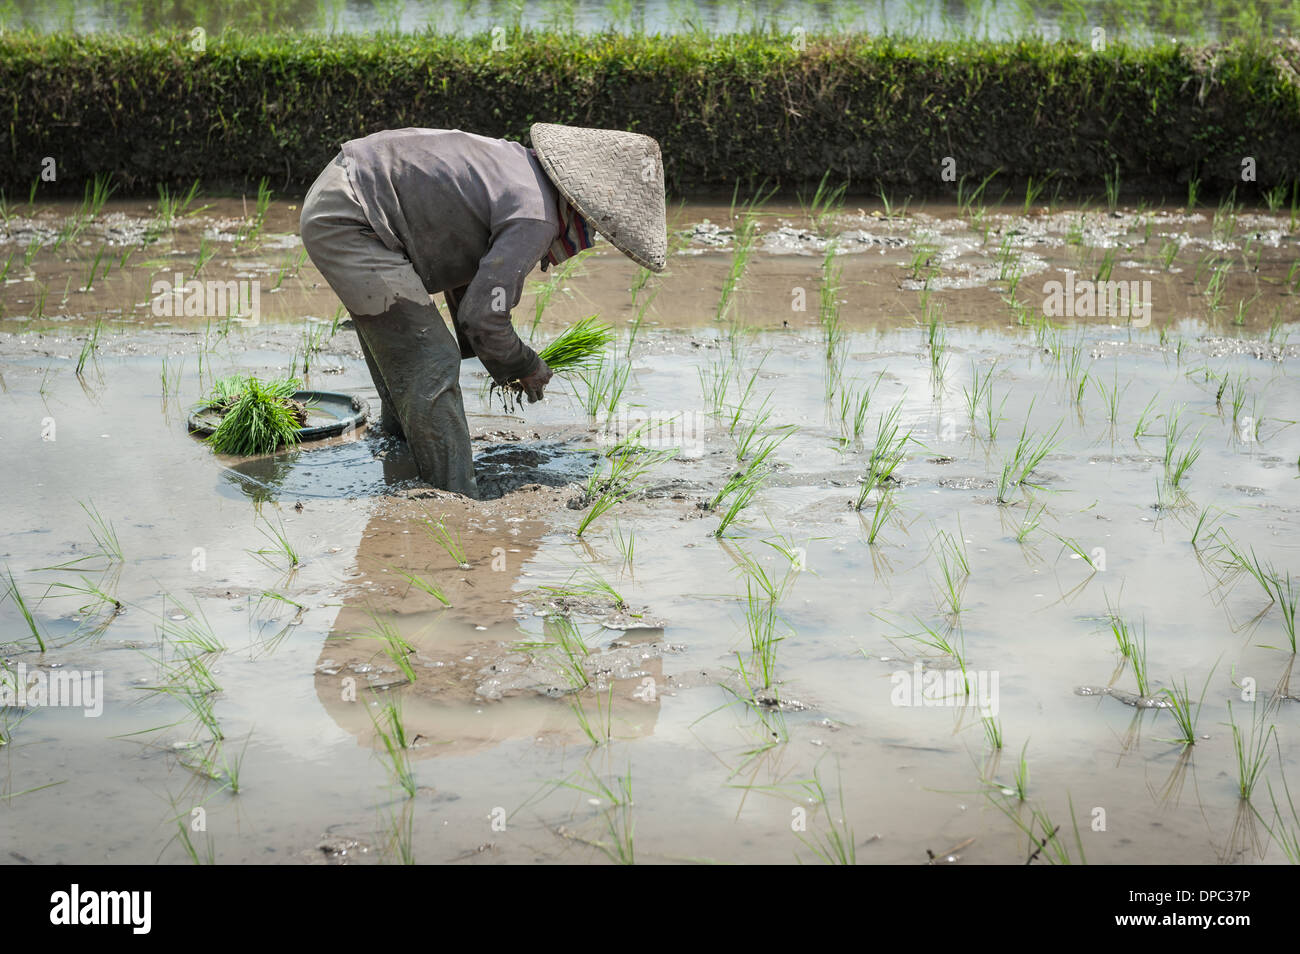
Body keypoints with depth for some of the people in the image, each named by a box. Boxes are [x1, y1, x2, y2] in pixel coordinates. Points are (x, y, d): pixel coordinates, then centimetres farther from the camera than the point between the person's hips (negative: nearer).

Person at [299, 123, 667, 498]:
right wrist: (526, 367, 2)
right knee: (431, 365, -9)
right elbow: (482, 316, -17)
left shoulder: (520, 165, 14)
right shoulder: (536, 217, -17)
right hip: (347, 223, -10)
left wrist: (499, 363, 28)